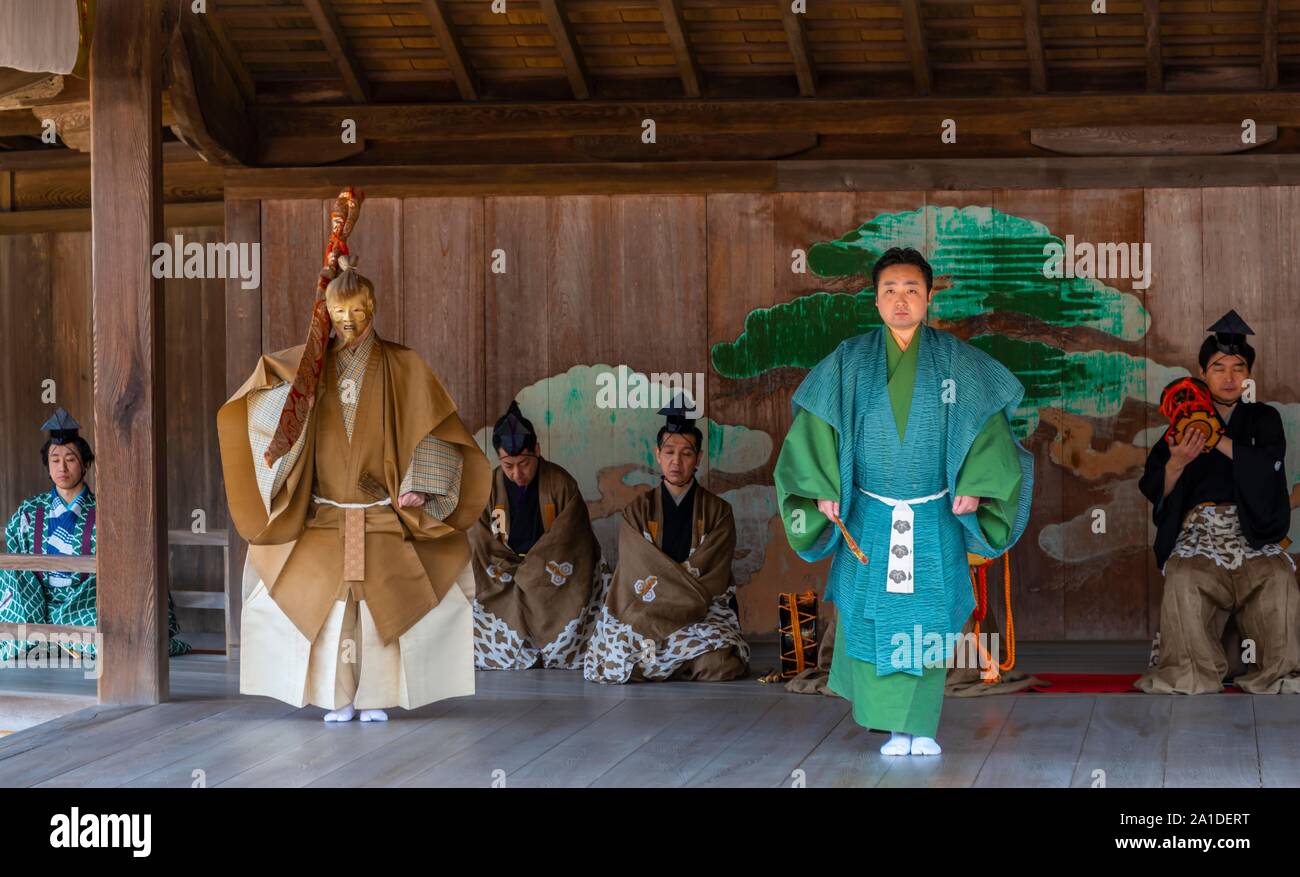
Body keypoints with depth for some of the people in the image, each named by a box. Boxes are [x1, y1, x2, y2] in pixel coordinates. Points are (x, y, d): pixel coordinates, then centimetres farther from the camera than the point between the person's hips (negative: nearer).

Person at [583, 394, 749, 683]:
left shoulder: (718, 512, 6)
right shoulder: (637, 512, 8)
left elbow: (713, 577, -3)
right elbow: (640, 574, -2)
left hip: (705, 614, 0)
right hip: (644, 610, 0)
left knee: (716, 665, -31)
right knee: (613, 669, -27)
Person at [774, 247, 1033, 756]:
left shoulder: (955, 361, 1)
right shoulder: (850, 362, 1)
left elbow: (987, 422, 1)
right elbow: (815, 426, 2)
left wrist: (974, 486, -10)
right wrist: (824, 489, -8)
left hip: (935, 520, 0)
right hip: (870, 518, 0)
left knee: (927, 617, -1)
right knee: (873, 614, 0)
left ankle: (919, 725, 5)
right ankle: (893, 725, 11)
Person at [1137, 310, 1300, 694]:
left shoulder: (1263, 419, 16)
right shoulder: (1186, 423, 16)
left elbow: (1267, 467, -6)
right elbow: (1155, 491, 8)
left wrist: (1216, 439, -12)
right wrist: (1176, 463, -13)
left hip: (1253, 529, 0)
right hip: (1198, 528, 0)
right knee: (1184, 578, -33)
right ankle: (1191, 672, -25)